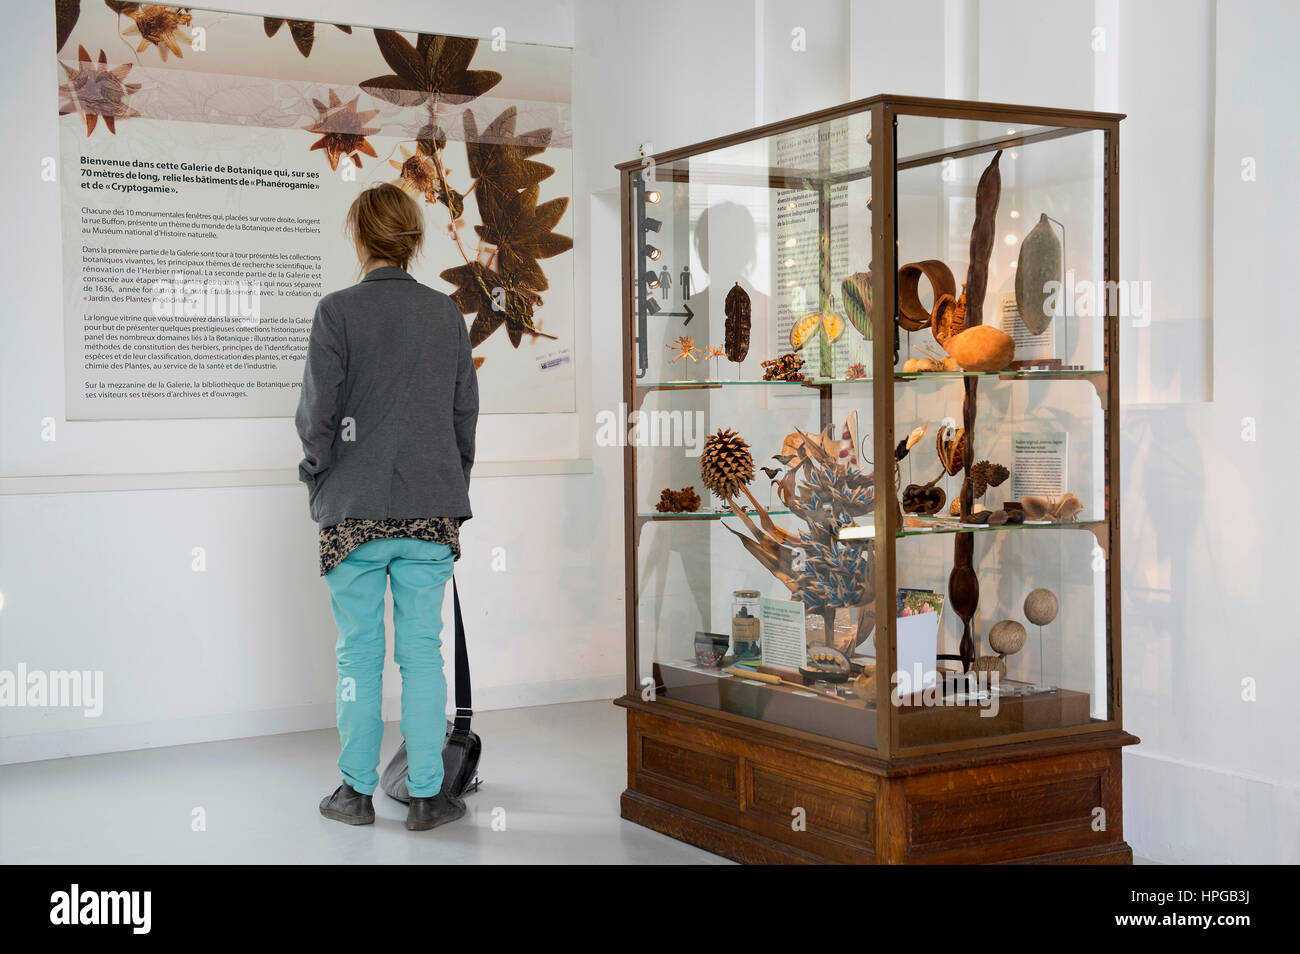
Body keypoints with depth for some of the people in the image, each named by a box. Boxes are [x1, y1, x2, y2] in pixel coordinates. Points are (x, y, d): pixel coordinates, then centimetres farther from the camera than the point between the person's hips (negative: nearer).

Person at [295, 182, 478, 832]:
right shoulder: (447, 314, 5)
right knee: (422, 652, 6)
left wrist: (317, 485, 9)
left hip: (355, 509, -2)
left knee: (358, 653, 7)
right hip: (430, 508, 2)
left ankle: (358, 790, 15)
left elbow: (317, 413, -7)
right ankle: (426, 795, 9)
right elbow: (465, 416, 9)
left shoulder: (338, 311, -6)